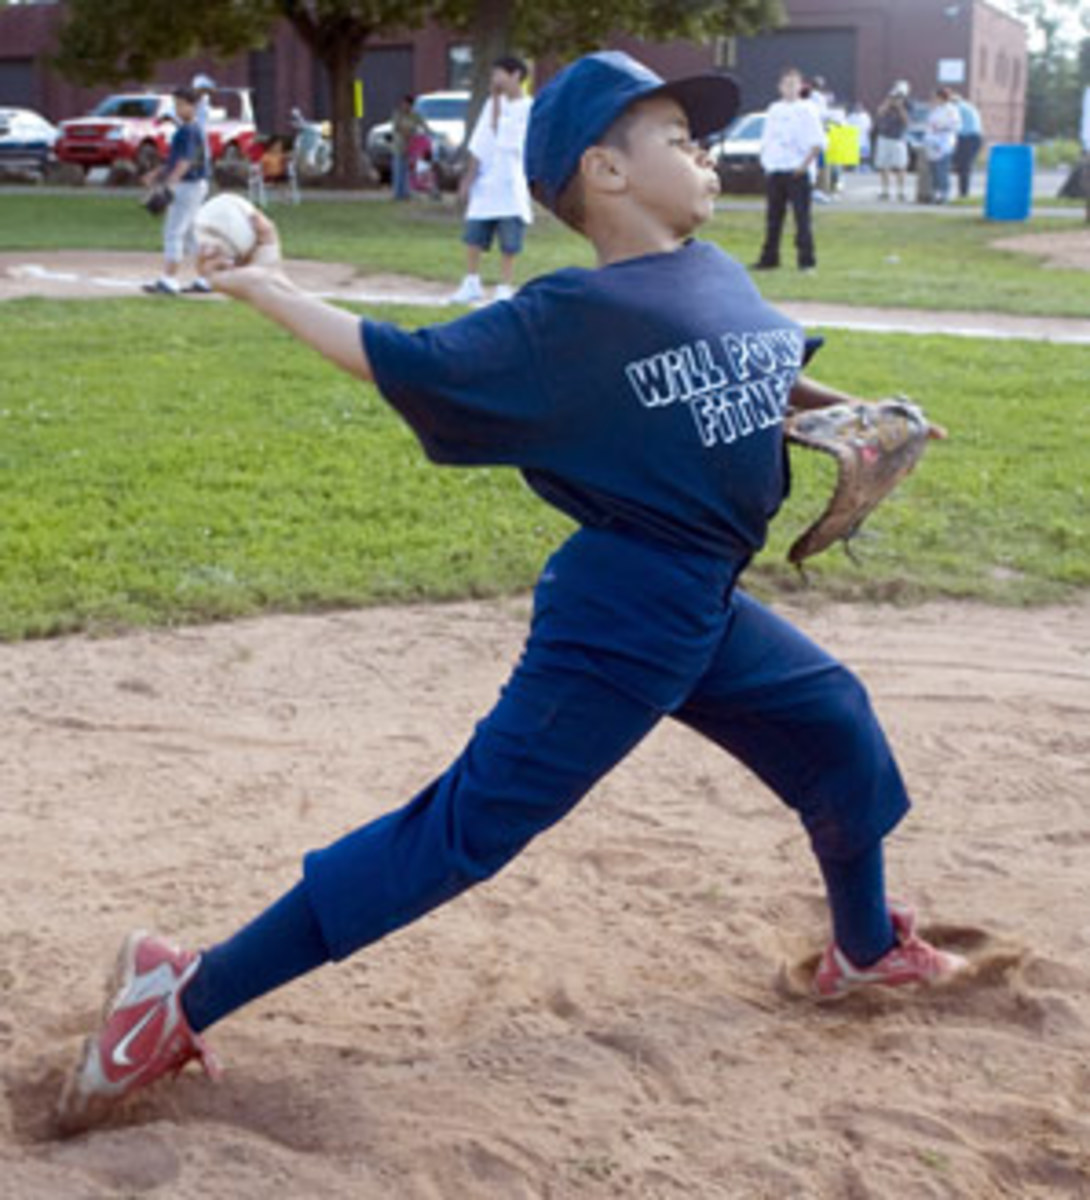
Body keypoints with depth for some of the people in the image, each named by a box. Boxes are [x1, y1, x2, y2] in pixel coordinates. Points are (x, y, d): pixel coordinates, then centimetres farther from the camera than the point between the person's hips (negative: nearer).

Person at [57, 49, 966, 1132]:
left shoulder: (722, 280, 8)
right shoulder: (569, 319, -14)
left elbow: (768, 379, 26)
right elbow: (405, 363, -11)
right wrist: (266, 290, -10)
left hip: (712, 614, 8)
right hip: (616, 617, -8)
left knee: (841, 737, 20)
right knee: (464, 829, -10)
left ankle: (867, 950, 47)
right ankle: (184, 999, -4)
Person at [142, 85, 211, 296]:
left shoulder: (190, 130, -16)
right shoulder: (185, 129, 16)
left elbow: (186, 160, -27)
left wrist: (170, 182, -37)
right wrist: (157, 173, 24)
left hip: (190, 185, -10)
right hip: (185, 185, 10)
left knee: (173, 232, -11)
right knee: (190, 233, 13)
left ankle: (169, 282, -13)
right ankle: (204, 280, 17)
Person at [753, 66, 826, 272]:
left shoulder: (807, 110, -1)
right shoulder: (774, 110, 14)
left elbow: (818, 143, -7)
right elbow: (766, 139, 21)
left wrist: (804, 164, -14)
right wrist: (765, 160, 7)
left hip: (798, 172, -5)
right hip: (773, 171, 5)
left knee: (802, 216, -4)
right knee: (773, 217, 8)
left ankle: (806, 260, -1)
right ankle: (769, 258, 15)